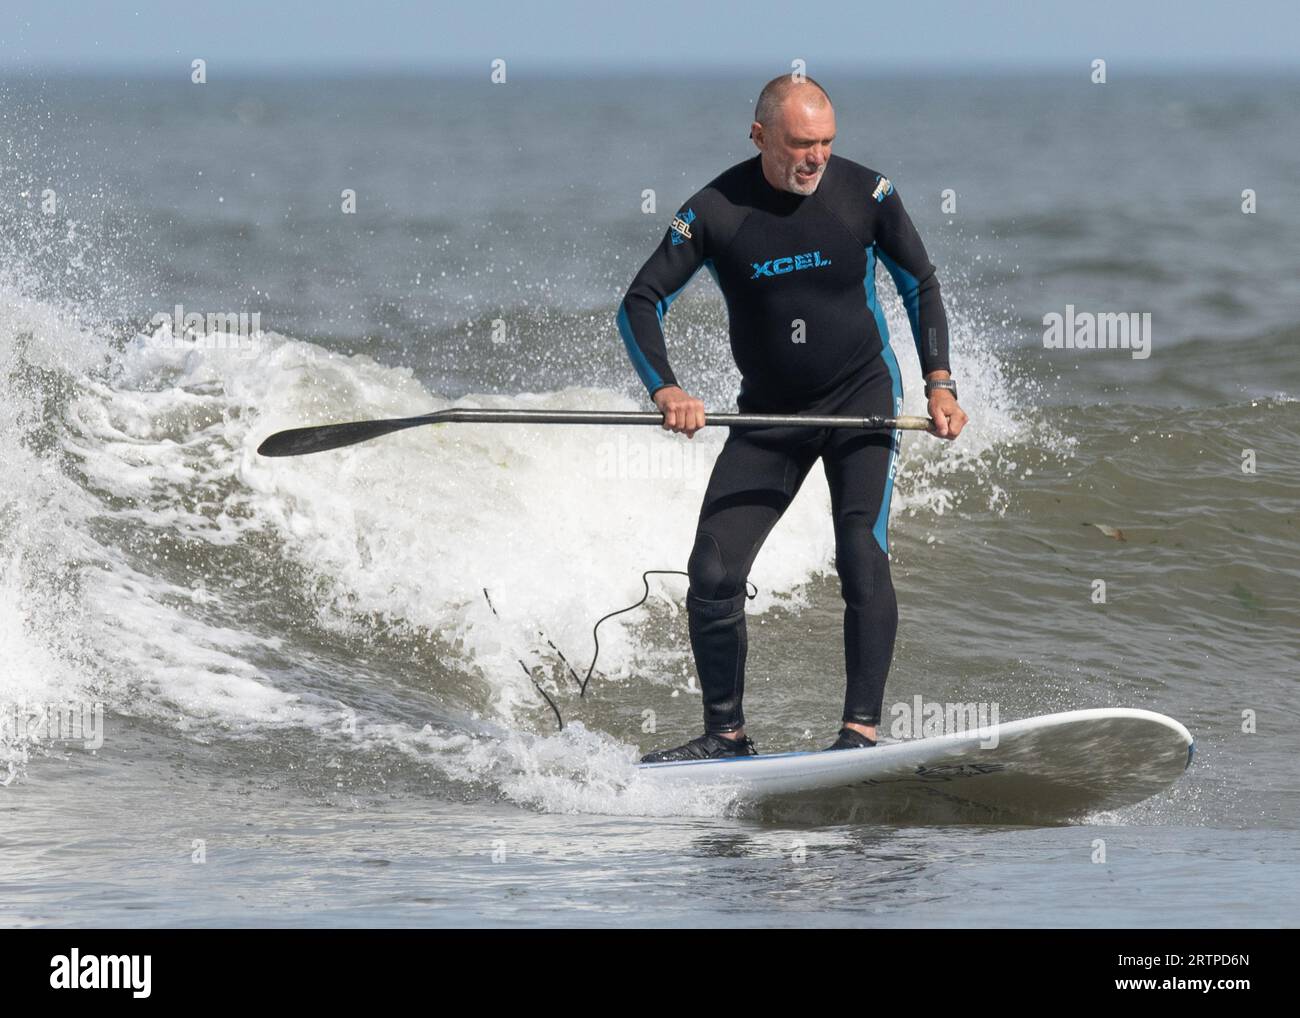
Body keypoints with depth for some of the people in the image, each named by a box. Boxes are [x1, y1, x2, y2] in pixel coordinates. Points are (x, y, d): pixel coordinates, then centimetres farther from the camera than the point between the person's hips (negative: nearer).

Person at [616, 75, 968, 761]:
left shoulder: (865, 194, -10)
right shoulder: (716, 212, -11)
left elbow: (919, 284, 4)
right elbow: (641, 303, -7)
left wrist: (938, 383, -5)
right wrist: (666, 389, -23)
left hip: (862, 397, -2)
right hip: (769, 413, 2)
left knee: (861, 557, -20)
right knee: (712, 575, -5)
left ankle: (862, 729, -18)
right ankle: (726, 735, 10)